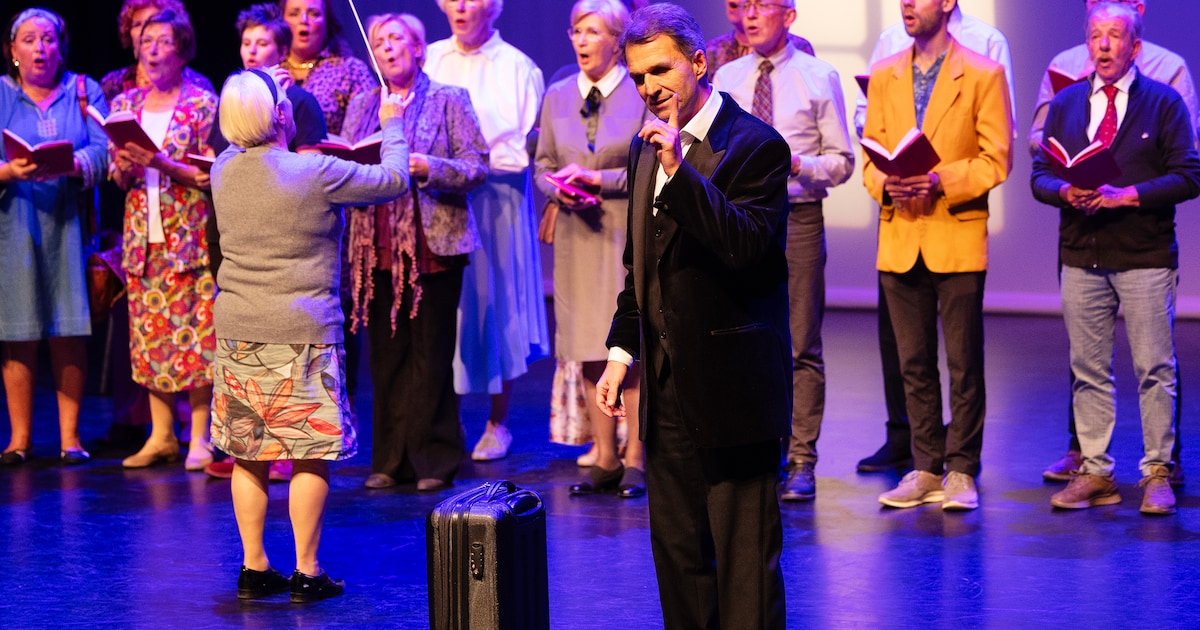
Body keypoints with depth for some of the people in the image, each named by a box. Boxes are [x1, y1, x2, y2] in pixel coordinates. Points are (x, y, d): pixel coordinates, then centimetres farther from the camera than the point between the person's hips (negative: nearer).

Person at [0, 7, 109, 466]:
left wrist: (66, 165, -24)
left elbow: (103, 150, -5)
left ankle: (70, 435, 3)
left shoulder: (84, 92, 9)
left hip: (68, 226, 0)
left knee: (68, 334, -2)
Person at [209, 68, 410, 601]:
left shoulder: (223, 171, 3)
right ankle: (307, 573, 5)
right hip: (302, 335, -5)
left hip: (237, 333, 6)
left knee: (248, 455, 11)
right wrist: (392, 126, 14)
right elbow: (394, 180, -2)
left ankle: (253, 568, 17)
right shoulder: (317, 173, -13)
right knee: (310, 455, 3)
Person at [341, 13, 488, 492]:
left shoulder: (448, 100, 4)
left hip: (432, 244, -4)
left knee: (431, 353, -2)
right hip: (377, 247, 4)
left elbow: (477, 165, -3)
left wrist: (428, 167, -18)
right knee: (385, 353, 4)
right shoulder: (362, 105, 17)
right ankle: (391, 458, 11)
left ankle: (434, 458, 4)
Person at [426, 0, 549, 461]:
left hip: (496, 202, -2)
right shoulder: (429, 60, 11)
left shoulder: (516, 67, 2)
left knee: (494, 305, 1)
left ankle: (498, 423, 10)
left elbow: (532, 145, -2)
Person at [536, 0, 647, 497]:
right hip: (577, 232, 4)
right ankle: (605, 460, 11)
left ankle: (635, 460, 2)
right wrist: (562, 191, -6)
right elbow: (542, 166, 15)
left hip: (631, 232, -4)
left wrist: (597, 178, -14)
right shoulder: (557, 97, 12)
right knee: (588, 349, 4)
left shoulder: (644, 93, -3)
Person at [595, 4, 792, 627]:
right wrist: (621, 352, 16)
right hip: (667, 389, 8)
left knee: (744, 560, -3)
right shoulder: (647, 148, 13)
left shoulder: (755, 145, -10)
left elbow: (746, 247, -24)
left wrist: (680, 170, -28)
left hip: (733, 388, -8)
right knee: (677, 553, 13)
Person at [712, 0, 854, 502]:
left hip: (797, 219, -3)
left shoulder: (819, 78, 1)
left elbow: (842, 160, 0)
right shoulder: (726, 79, 11)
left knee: (801, 346, -2)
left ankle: (801, 462, 3)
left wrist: (796, 164, -17)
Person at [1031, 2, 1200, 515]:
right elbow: (1040, 175, 10)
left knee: (1155, 370, -2)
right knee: (1088, 370, 6)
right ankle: (1095, 473, 12)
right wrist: (1067, 192, -12)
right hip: (1082, 259, 3)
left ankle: (1157, 474, 6)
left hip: (1146, 258, -3)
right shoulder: (1066, 103, 11)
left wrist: (1125, 195, -17)